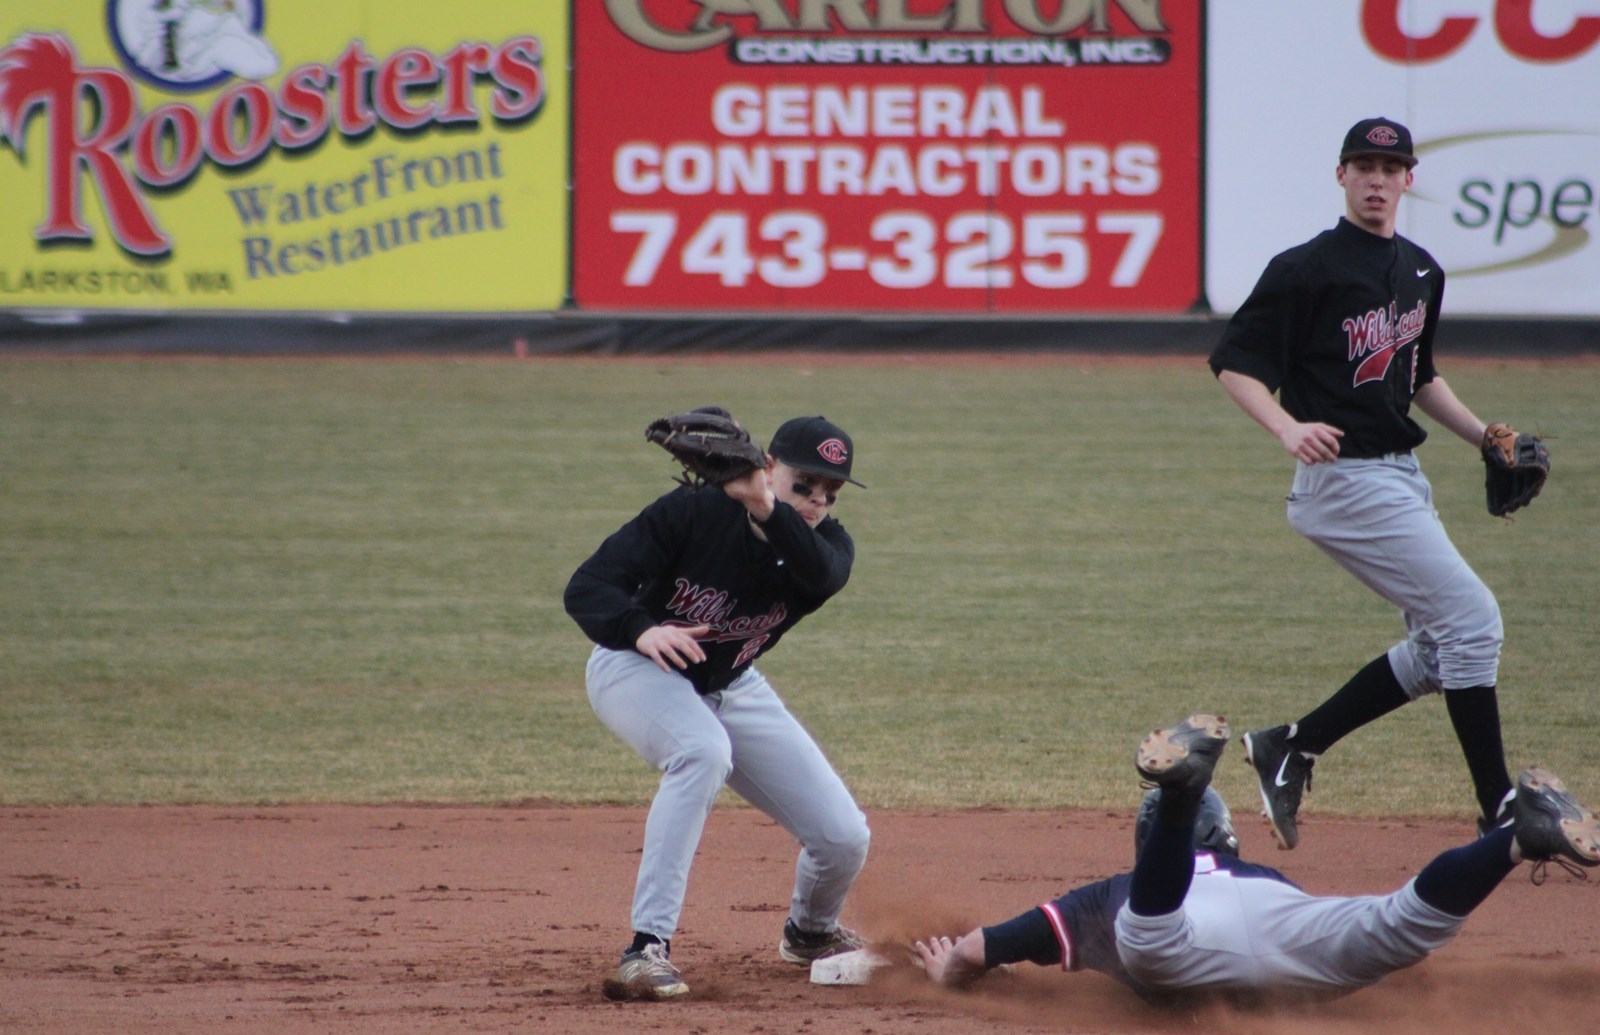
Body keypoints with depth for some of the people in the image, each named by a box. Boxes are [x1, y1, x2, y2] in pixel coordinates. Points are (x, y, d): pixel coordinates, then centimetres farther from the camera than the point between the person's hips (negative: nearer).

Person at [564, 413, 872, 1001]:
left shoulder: (826, 545, -16)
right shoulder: (694, 512, -26)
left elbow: (824, 575, -42)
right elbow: (587, 588, -31)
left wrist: (767, 510, -59)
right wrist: (641, 630, -52)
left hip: (733, 688, 5)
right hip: (637, 667, -5)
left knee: (845, 839, -4)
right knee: (703, 752, -39)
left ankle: (810, 931, 32)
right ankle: (648, 948, -39)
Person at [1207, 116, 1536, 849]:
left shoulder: (1421, 273, 13)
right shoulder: (1308, 270, -11)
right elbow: (1233, 362, -13)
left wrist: (1481, 435, 14)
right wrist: (1289, 429, -30)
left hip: (1401, 476, 9)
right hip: (1346, 479, -9)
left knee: (1440, 648, 11)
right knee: (1472, 619, -12)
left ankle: (1291, 748, 19)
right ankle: (1499, 813, -6)